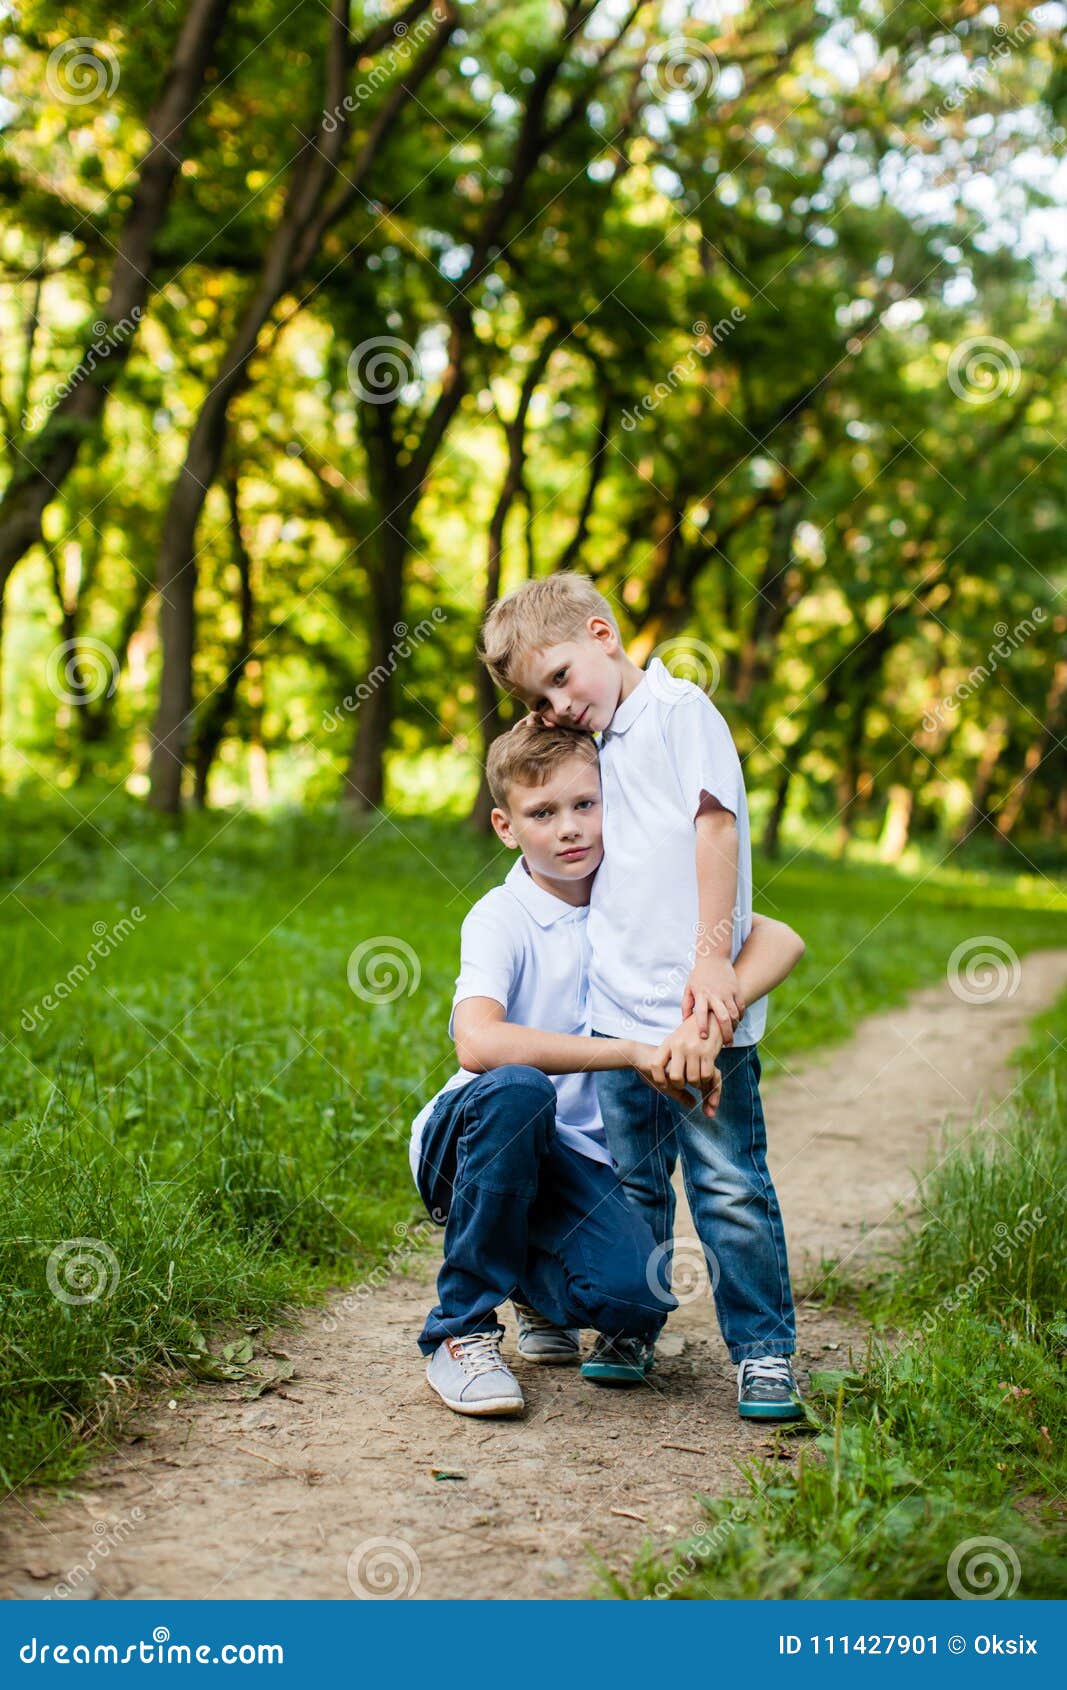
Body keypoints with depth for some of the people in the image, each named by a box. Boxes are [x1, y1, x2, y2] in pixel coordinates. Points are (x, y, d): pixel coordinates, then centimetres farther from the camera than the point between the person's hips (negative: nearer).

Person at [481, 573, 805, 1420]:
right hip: (621, 1011, 7)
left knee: (729, 1184, -3)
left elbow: (715, 824, -12)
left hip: (702, 1010, -7)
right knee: (632, 1185, 12)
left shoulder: (679, 707, -3)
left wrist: (714, 955, -18)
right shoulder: (602, 747, 20)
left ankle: (765, 1351, 7)